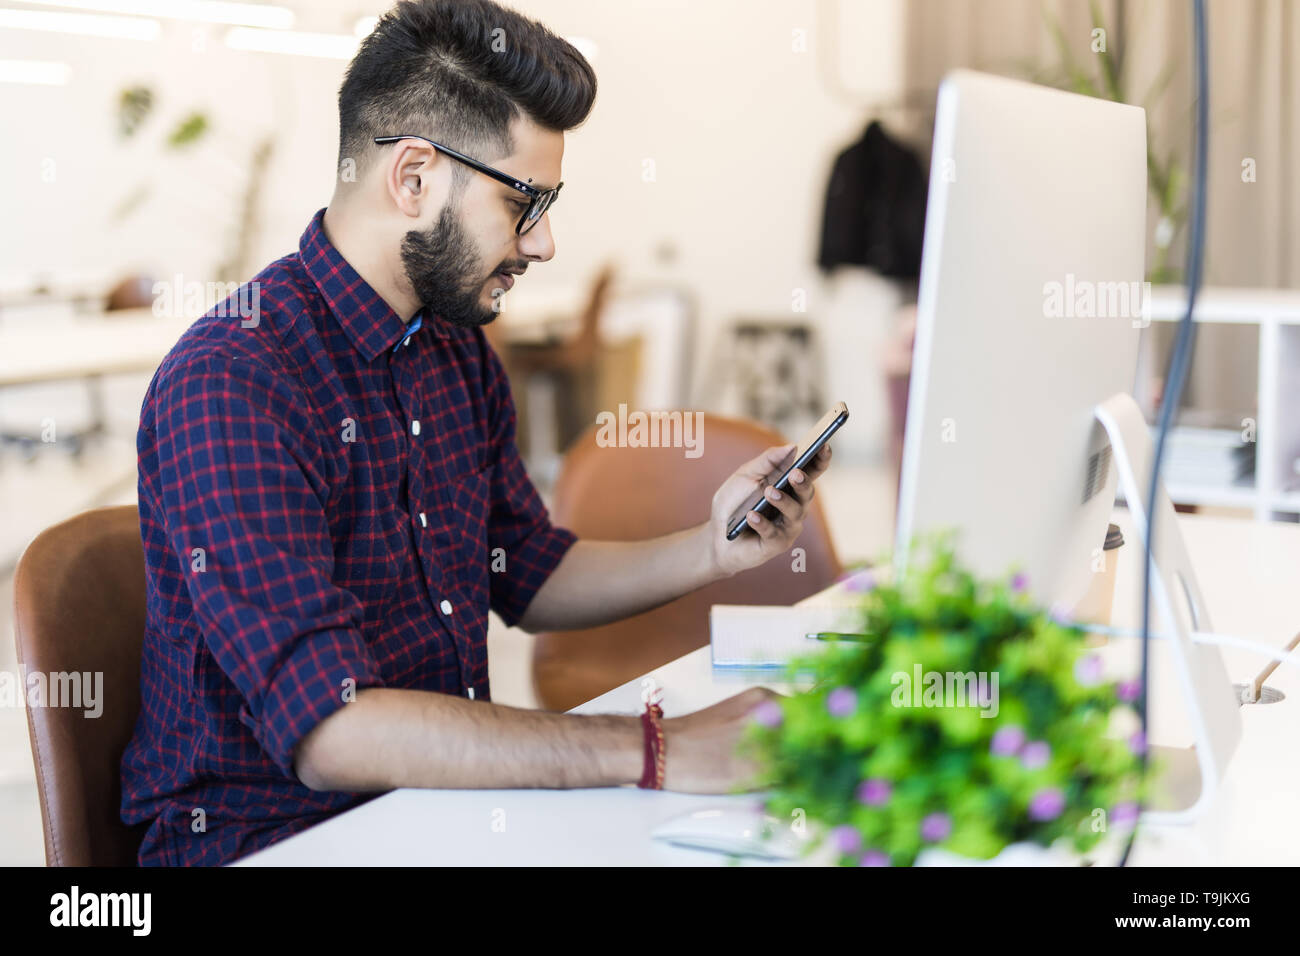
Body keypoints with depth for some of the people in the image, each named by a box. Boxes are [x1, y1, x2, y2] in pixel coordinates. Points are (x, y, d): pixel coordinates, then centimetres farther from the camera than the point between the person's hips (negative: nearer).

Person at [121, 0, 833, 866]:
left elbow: (529, 576, 20)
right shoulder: (227, 388, -21)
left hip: (446, 798, 8)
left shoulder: (458, 349, 7)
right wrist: (659, 750, -33)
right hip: (271, 837, -7)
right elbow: (328, 731, -29)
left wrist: (713, 551, 3)